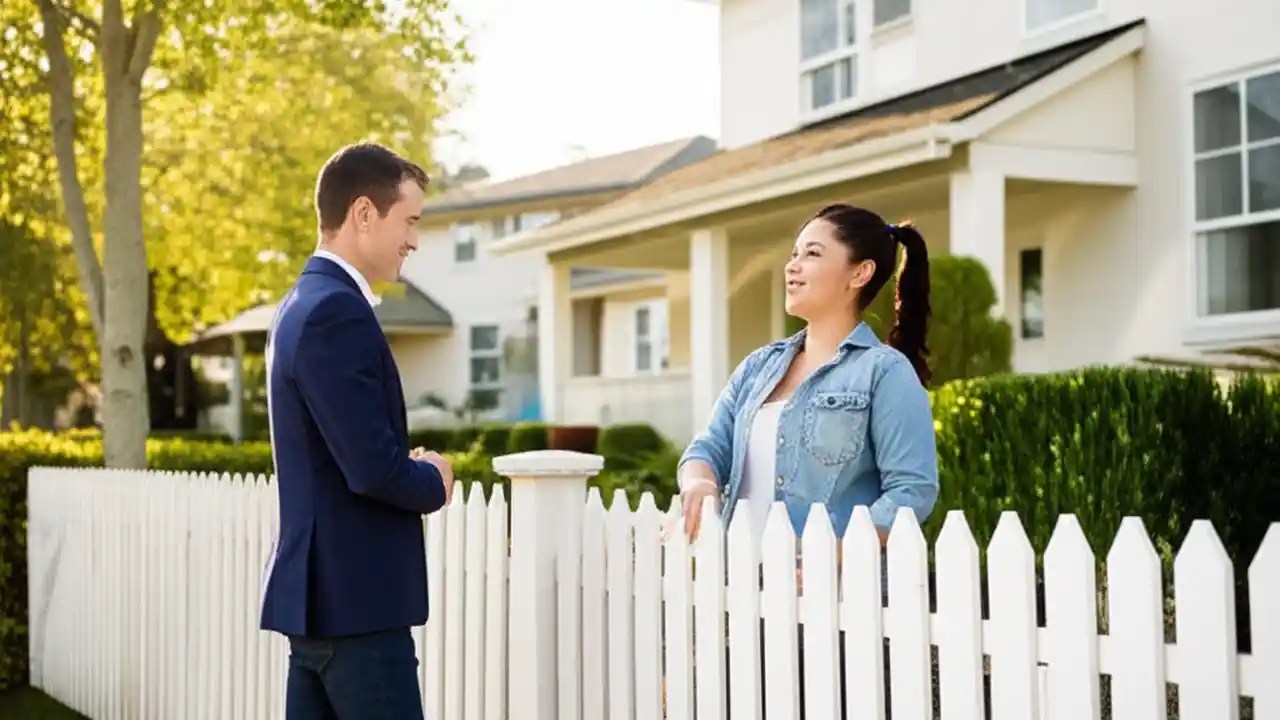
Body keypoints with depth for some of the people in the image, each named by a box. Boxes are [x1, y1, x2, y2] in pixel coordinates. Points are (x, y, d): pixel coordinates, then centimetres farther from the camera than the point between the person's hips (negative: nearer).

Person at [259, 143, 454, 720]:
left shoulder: (304, 304, 13)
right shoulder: (337, 312, -18)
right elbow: (374, 470, -24)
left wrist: (414, 469, 6)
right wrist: (433, 481, -5)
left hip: (318, 592, 10)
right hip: (355, 599, -10)